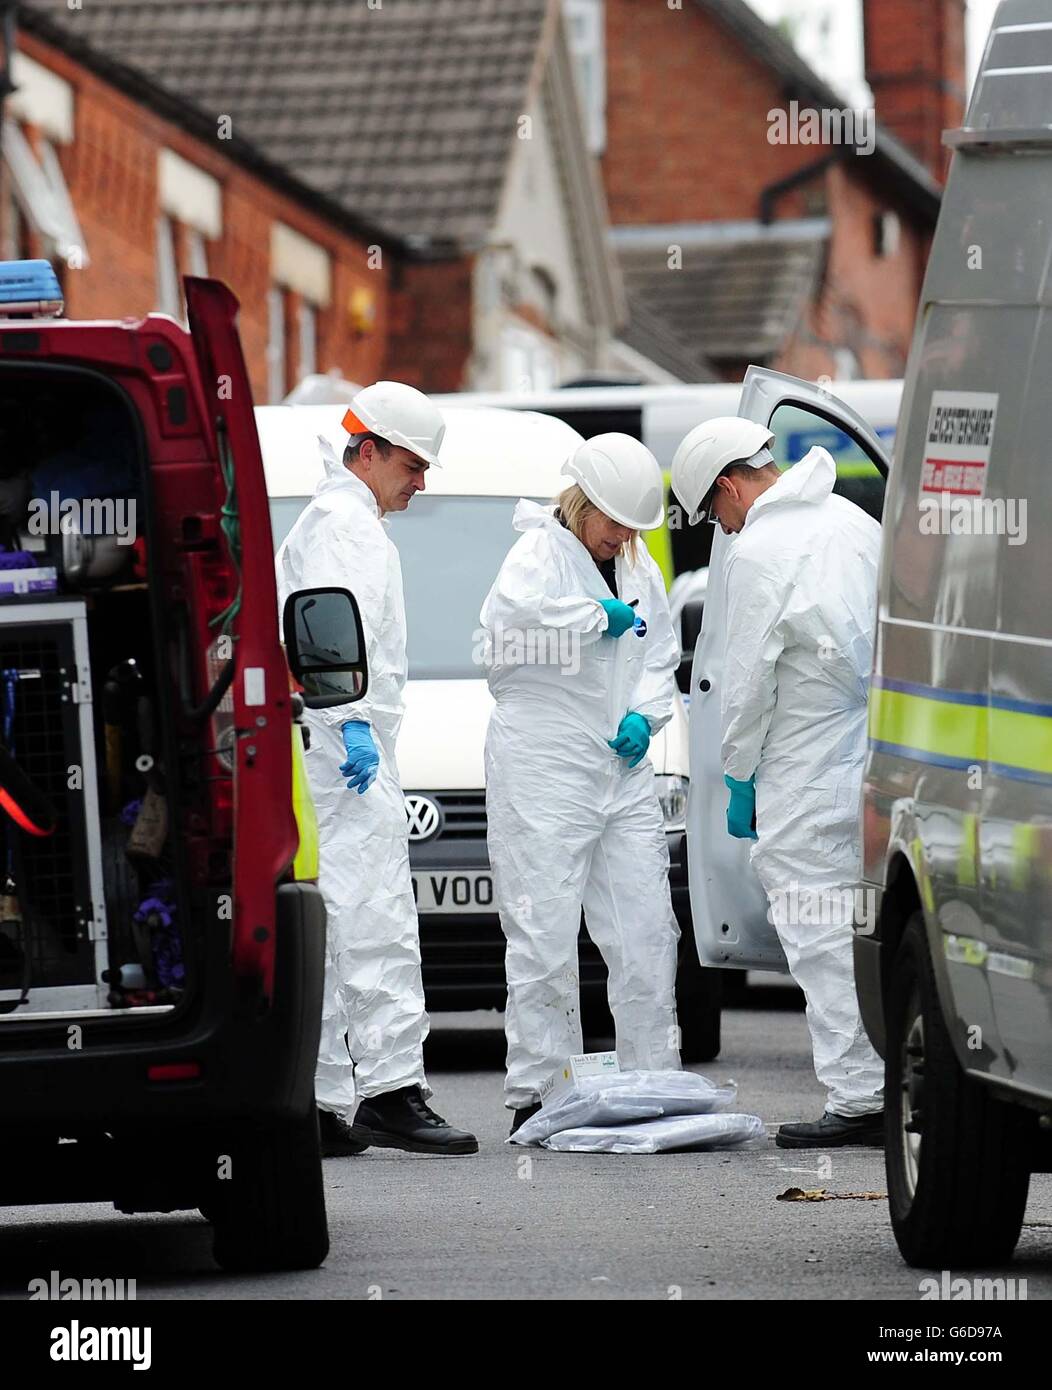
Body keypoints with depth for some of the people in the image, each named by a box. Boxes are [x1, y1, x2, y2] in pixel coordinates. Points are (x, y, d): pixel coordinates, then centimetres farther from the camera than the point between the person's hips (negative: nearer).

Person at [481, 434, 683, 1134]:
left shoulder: (639, 569, 16)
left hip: (624, 771, 7)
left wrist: (644, 714, 4)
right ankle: (538, 1090, -1)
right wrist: (598, 617, -17)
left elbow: (661, 658, 24)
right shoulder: (540, 552, -6)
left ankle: (656, 1081, 12)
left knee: (647, 933, 5)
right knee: (545, 938, -5)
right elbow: (510, 615, -28)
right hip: (545, 772, -7)